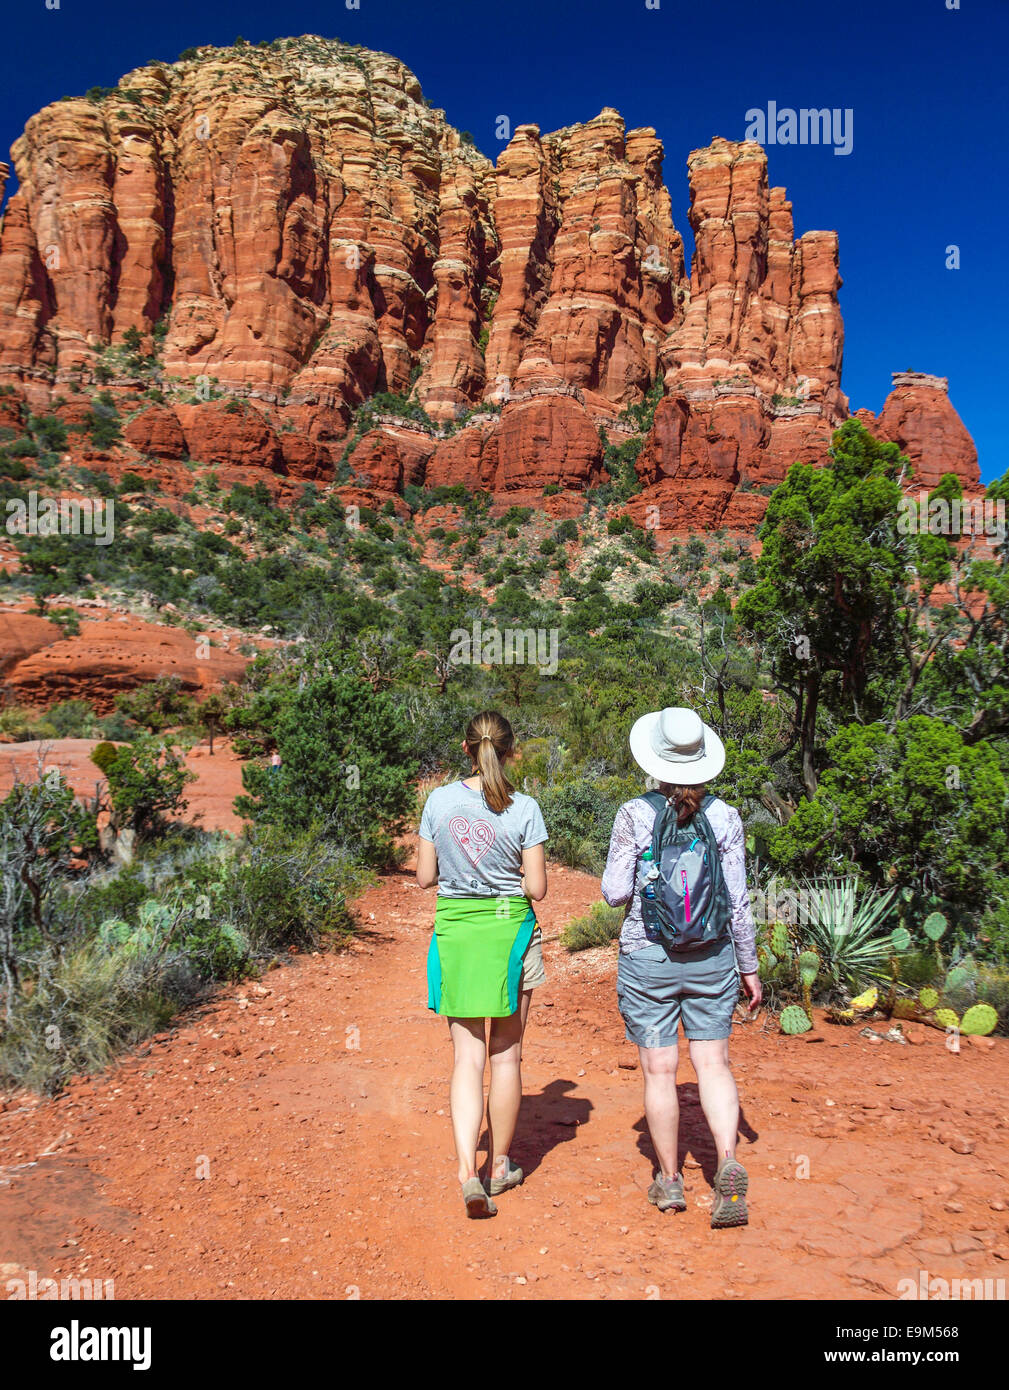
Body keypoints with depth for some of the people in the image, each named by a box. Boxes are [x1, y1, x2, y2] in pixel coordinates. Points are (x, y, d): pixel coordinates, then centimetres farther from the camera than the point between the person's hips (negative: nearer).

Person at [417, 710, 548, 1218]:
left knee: (467, 1055, 7)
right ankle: (500, 1166, 27)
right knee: (505, 1055, 13)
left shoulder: (439, 800, -3)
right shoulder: (524, 809, -9)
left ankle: (467, 1170, -6)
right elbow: (537, 888, -7)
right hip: (509, 930, -1)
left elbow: (424, 876, 2)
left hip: (454, 929, 1)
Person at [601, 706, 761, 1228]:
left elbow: (615, 893, -8)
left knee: (659, 1069, 9)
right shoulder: (724, 817, -3)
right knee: (713, 1062, 10)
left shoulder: (634, 814, -9)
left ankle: (669, 1181, 20)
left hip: (647, 956, -2)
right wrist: (749, 966, 9)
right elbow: (737, 900, -1)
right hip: (711, 955, 2)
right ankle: (728, 1160, -8)